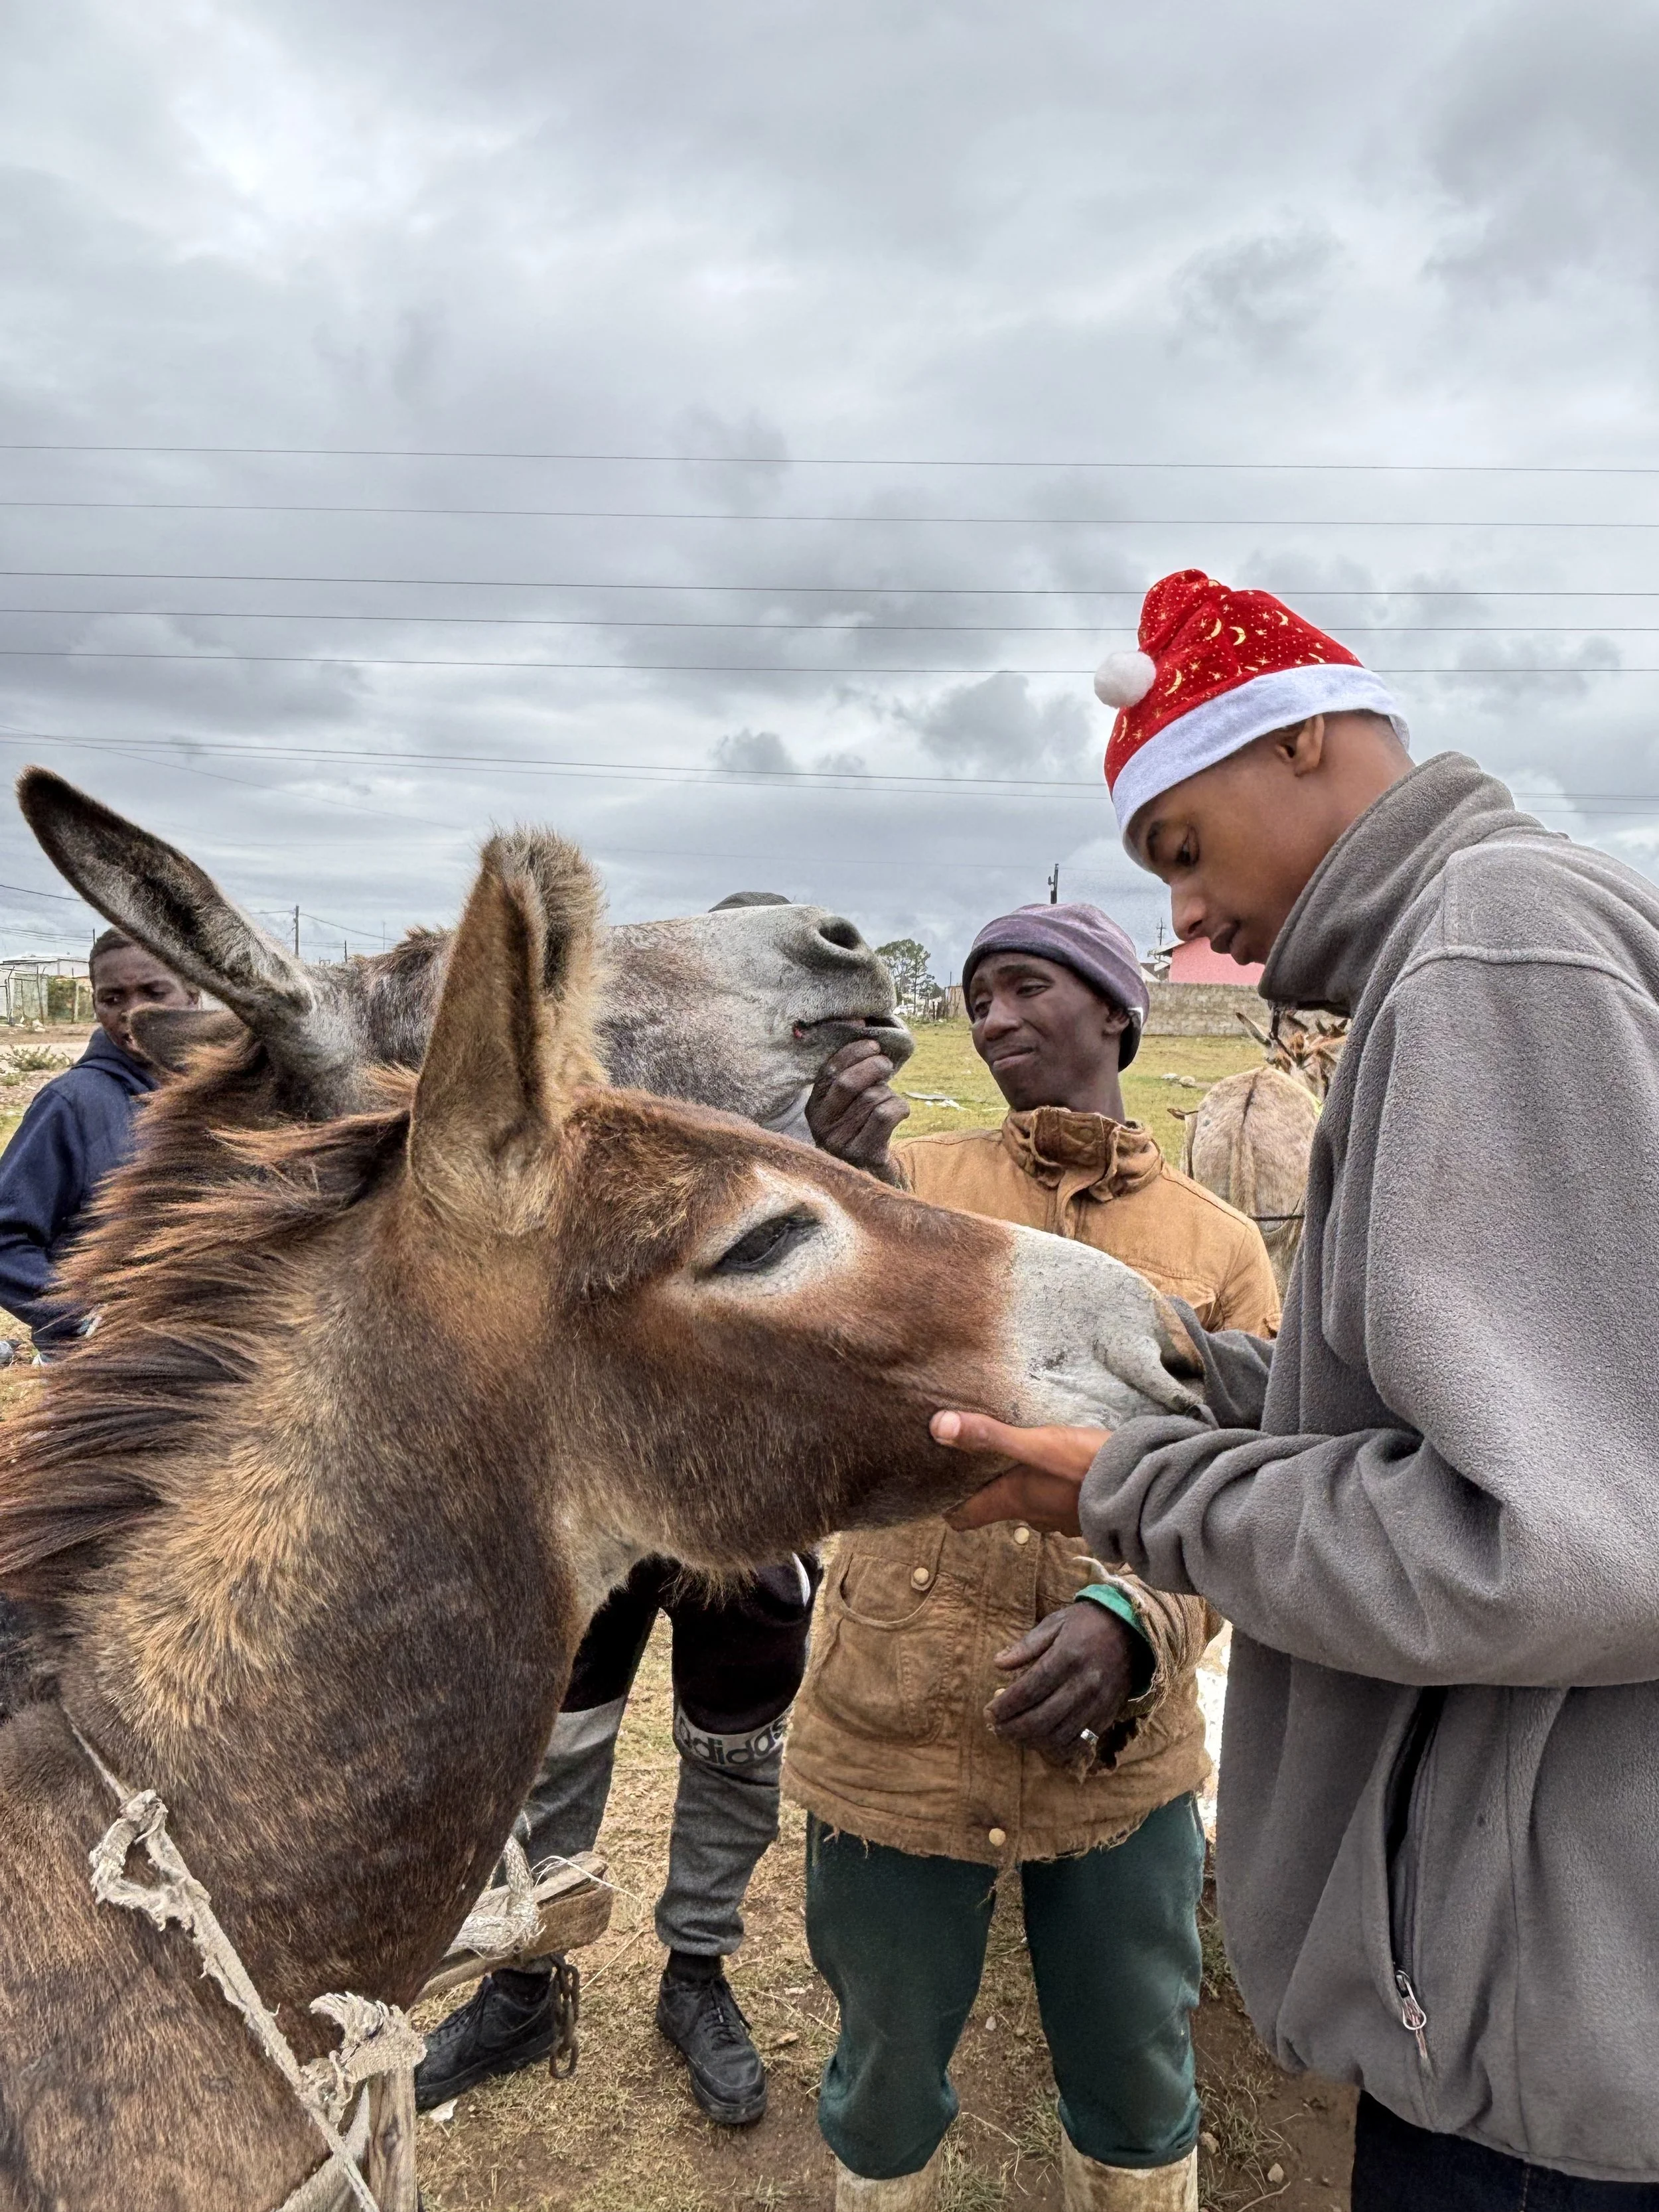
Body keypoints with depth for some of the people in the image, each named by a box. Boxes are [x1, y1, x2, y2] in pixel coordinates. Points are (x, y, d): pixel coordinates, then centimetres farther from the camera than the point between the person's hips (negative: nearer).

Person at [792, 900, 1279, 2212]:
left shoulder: (1219, 1246, 1)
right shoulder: (911, 1180, -1)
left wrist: (1132, 1622, -23)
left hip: (1121, 1752, 1)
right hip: (893, 1739, 0)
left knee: (1140, 2097, 20)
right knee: (889, 2081, 20)